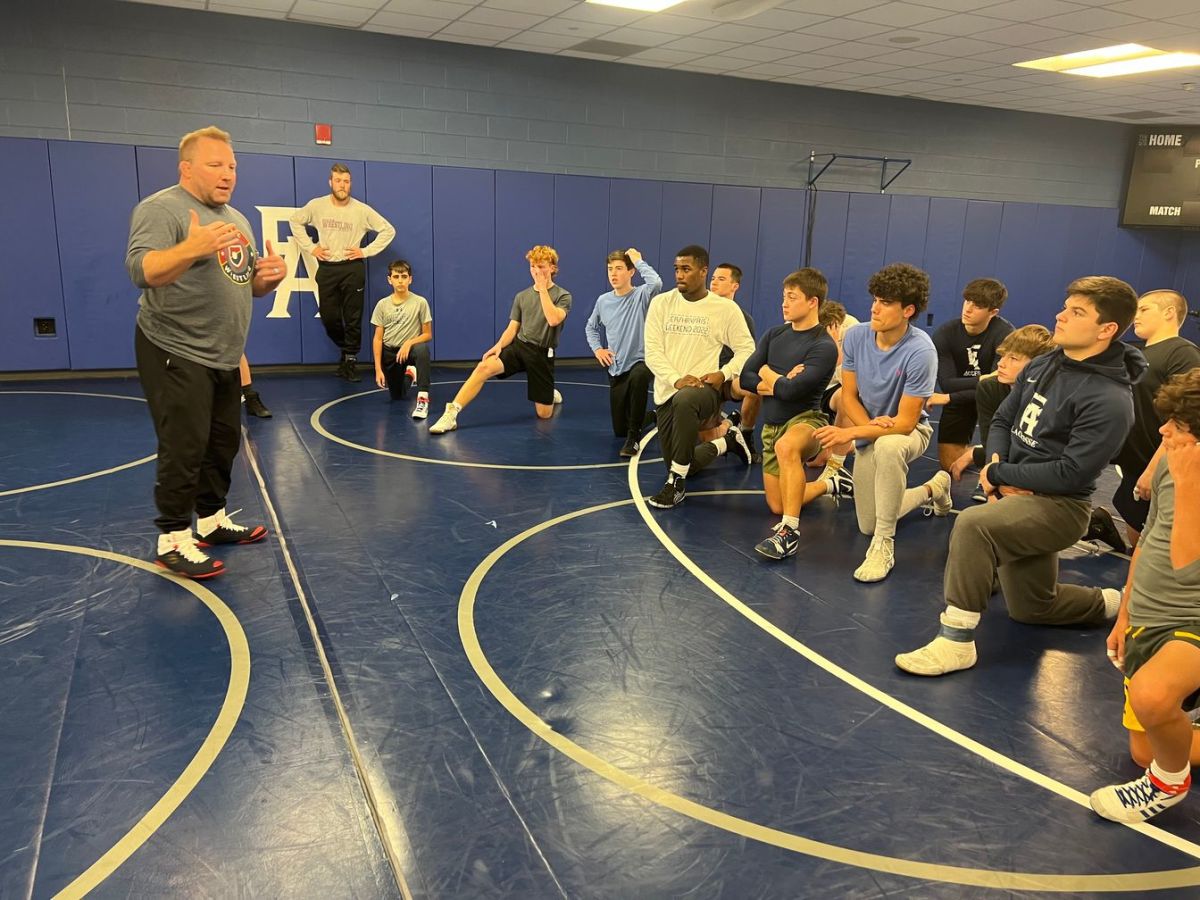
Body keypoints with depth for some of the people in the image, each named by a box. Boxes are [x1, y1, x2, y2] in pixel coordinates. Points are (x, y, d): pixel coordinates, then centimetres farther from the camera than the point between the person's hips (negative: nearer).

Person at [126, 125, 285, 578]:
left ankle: (212, 520, 29)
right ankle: (172, 540, 5)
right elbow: (140, 269, -24)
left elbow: (245, 283, 20)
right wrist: (191, 248, -41)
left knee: (223, 442, 14)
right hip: (176, 355, -8)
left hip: (224, 357, 8)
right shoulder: (161, 208, -11)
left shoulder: (237, 219, 15)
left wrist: (268, 276, -3)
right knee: (184, 450, -6)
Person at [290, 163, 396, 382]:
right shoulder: (316, 206, -1)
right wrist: (309, 247, 5)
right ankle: (346, 350, 29)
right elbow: (296, 220, 14)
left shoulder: (362, 210, -6)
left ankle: (350, 360, 11)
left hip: (352, 268, -2)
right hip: (326, 268, 2)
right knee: (328, 317, 4)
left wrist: (366, 251, -6)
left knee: (353, 318, 0)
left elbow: (388, 230, -2)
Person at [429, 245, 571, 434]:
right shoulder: (522, 296, 11)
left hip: (543, 354, -2)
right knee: (485, 366, -28)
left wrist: (543, 289, -16)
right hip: (518, 347, 2)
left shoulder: (563, 296, -1)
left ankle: (551, 395, 37)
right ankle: (451, 413, -32)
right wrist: (499, 345, -12)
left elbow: (553, 320, -21)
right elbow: (512, 329, 8)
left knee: (544, 414, -1)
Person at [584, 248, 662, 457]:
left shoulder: (641, 296, -10)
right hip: (616, 370, 5)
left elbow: (656, 283, -34)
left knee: (638, 377, -44)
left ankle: (633, 437, -28)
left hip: (642, 362, -5)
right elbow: (591, 327, 21)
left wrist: (638, 261, -20)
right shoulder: (603, 301, 3)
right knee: (619, 429, 8)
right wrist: (597, 349, 4)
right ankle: (651, 416, 42)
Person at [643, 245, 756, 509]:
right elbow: (652, 351, -4)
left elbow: (746, 349, 2)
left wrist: (723, 374, -16)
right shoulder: (661, 303, 2)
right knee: (684, 463, 9)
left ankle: (676, 484, -30)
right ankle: (725, 442, 39)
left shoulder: (726, 308, -3)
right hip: (668, 391, 4)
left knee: (684, 400, -42)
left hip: (705, 389, -4)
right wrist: (676, 380, -19)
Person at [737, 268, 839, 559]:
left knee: (786, 446, -43)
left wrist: (768, 374, -5)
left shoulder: (824, 347, -14)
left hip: (805, 419, -7)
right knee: (777, 505, 8)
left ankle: (790, 531, -39)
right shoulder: (774, 334, 6)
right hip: (772, 424, 7)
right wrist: (778, 383, -13)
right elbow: (746, 378, 1)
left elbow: (791, 390, -24)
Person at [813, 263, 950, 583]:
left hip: (910, 431, -5)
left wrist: (849, 433, -31)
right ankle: (932, 489, 43)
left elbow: (905, 422, -26)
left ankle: (884, 544, -28)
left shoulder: (920, 351, -29)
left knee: (887, 446, -44)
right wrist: (870, 426, -23)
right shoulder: (855, 337, -15)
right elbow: (849, 396, -5)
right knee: (868, 525, 15)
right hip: (868, 432, 5)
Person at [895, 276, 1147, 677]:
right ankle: (1110, 603, 47)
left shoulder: (1109, 400, -20)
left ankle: (956, 640, -27)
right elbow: (1002, 421, 10)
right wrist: (998, 467, -9)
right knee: (1031, 608, 21)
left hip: (1058, 506, -8)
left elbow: (1071, 474, -23)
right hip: (1016, 496, 8)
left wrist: (998, 474, -15)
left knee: (973, 523, -35)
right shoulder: (1042, 366, 3)